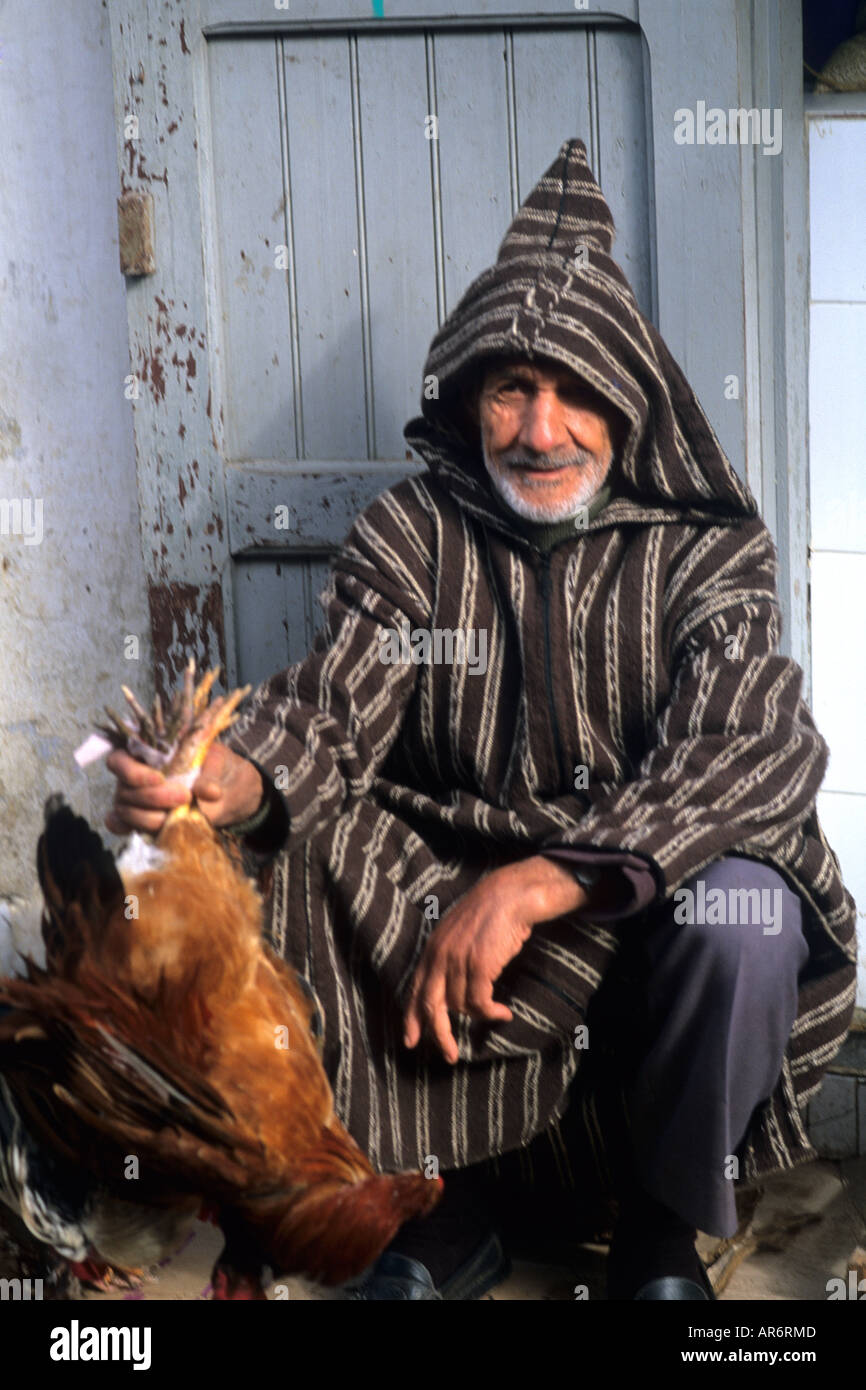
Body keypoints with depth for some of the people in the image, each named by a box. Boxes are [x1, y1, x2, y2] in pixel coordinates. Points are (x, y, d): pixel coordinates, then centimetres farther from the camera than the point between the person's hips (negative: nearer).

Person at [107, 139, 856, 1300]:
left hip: (651, 893, -2)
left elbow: (757, 754, -23)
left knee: (740, 916, -35)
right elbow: (332, 708, -12)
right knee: (291, 852, -24)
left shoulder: (705, 547, -7)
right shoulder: (412, 534, 0)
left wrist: (537, 884, -37)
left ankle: (665, 1231, -5)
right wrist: (228, 785, -39)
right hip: (447, 882, 2)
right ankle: (444, 1210, -5)